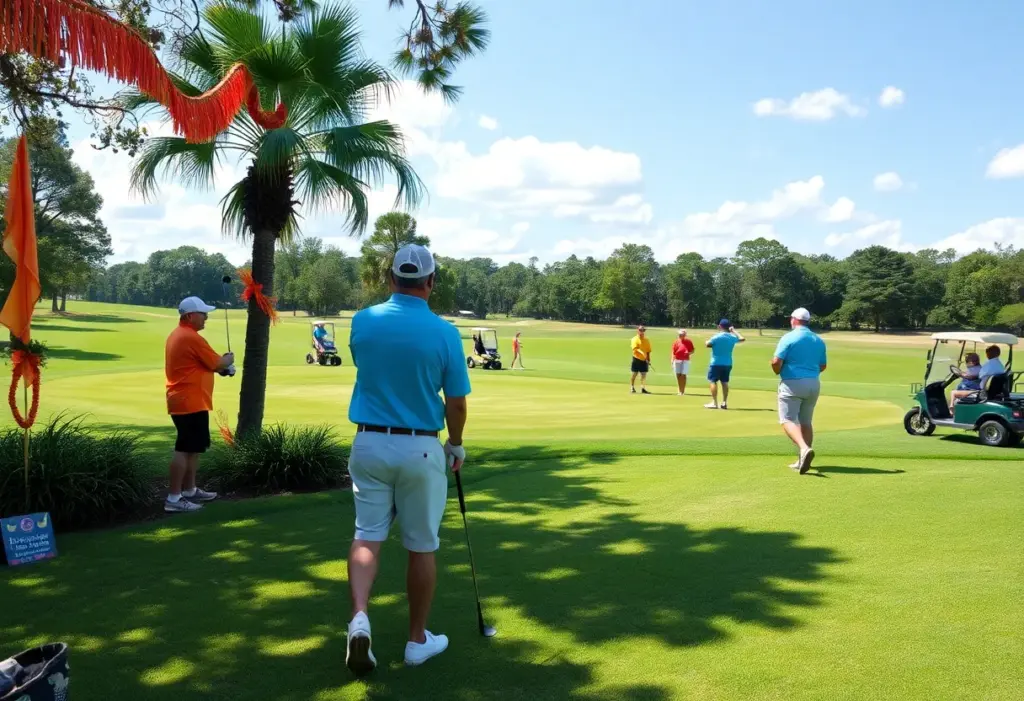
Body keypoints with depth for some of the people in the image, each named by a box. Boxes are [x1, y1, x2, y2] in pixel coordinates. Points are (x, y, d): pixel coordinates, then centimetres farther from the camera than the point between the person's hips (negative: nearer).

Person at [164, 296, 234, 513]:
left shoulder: (177, 335, 14)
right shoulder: (192, 338, -18)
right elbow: (218, 363, -11)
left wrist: (221, 365, 13)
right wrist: (229, 359, 9)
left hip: (184, 401, 11)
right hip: (191, 403, -11)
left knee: (193, 448, 18)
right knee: (185, 450, -8)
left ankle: (189, 490, 25)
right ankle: (173, 498, -6)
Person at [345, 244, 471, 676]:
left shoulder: (363, 321, -3)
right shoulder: (444, 332, -10)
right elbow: (456, 402, -4)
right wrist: (456, 445, 14)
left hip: (369, 443, 2)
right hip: (420, 449, -2)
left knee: (367, 534, 10)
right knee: (422, 546, 10)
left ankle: (360, 617, -12)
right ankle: (418, 639, 22)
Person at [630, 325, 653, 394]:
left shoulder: (647, 340, 9)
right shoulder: (635, 339, -5)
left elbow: (648, 351, 12)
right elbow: (635, 349, -20)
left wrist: (648, 360, 8)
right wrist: (641, 352, -36)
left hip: (644, 360, 4)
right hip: (636, 359, -4)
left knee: (644, 374, 3)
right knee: (634, 374, 0)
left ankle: (643, 388, 9)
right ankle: (632, 388, 10)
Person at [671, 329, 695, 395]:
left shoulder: (688, 342, 2)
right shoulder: (676, 341, 7)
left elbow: (692, 350, 7)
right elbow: (673, 352, 7)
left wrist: (689, 353, -15)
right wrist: (672, 360, -1)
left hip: (685, 360, -3)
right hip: (677, 360, 3)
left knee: (683, 375, -9)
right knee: (678, 375, 6)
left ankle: (683, 391, -6)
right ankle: (680, 390, 16)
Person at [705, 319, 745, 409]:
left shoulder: (716, 337, -12)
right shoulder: (732, 337, 2)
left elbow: (707, 344, -6)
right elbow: (742, 339, 19)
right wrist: (734, 330, 26)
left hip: (716, 363, -5)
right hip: (728, 364, 5)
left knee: (713, 382, -1)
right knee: (725, 382, 12)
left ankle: (714, 403, -6)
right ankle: (724, 402, 13)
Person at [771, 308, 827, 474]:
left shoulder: (789, 338, -10)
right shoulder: (818, 340, 8)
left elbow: (776, 362, -17)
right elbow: (823, 365, 15)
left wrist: (779, 373, 4)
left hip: (792, 384, -6)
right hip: (813, 384, 6)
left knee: (788, 420, -6)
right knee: (806, 422, 14)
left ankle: (804, 448, -30)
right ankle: (803, 460, 15)